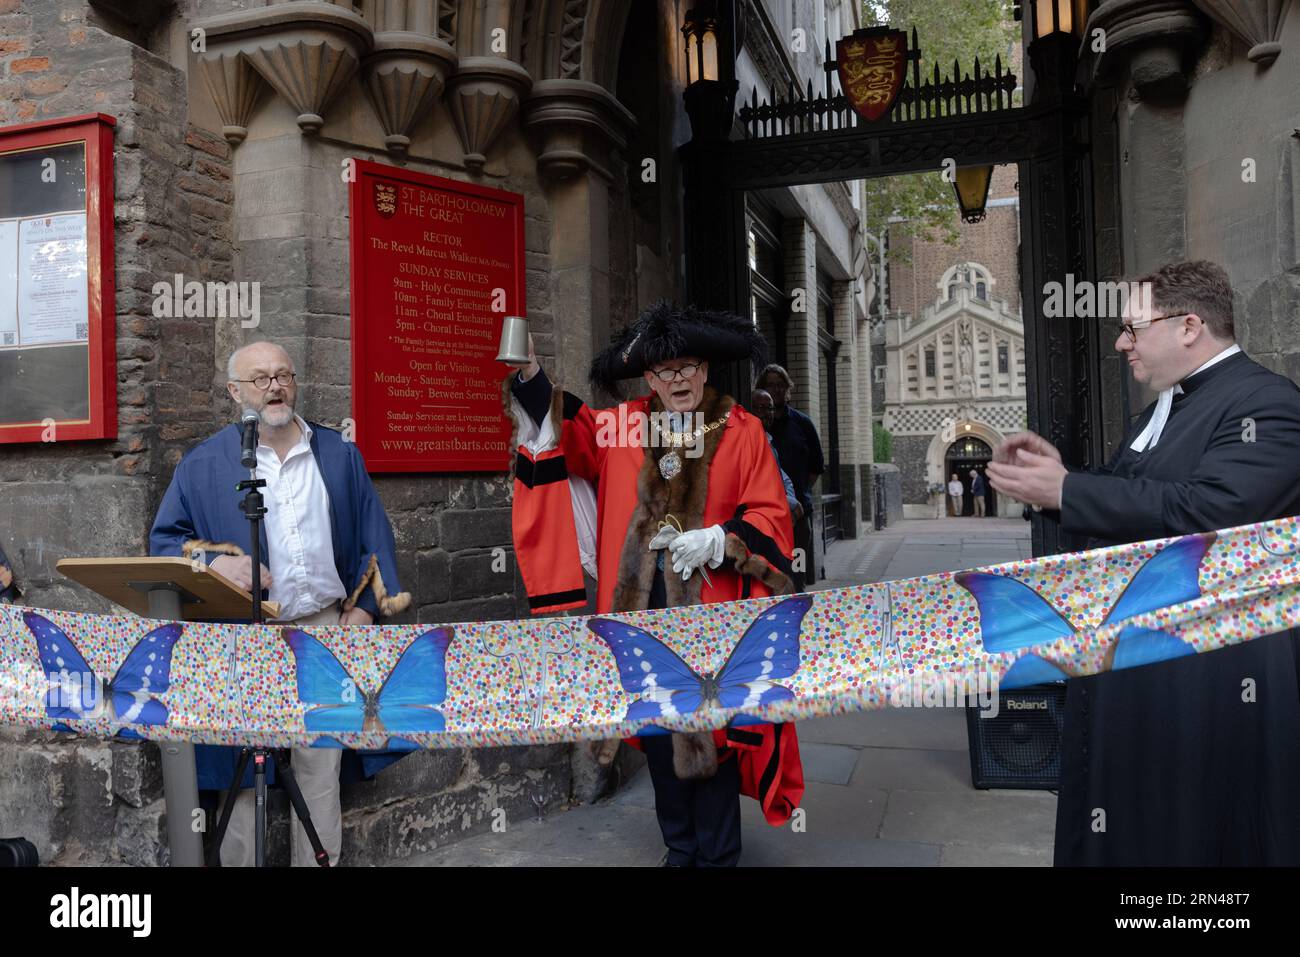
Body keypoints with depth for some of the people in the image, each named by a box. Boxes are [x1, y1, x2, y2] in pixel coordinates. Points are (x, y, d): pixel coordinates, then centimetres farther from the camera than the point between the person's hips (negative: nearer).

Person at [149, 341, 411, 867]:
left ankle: (319, 861, 22)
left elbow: (373, 536, 9)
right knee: (242, 764, 5)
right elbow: (164, 541, 5)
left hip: (328, 629, 2)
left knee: (321, 760, 8)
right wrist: (214, 560, -15)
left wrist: (365, 607, -1)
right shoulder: (204, 463, 3)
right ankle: (239, 861, 22)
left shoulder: (339, 454, 8)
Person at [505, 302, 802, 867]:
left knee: (712, 733, 3)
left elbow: (769, 516, -3)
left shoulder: (741, 430, 0)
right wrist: (529, 374, -10)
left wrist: (717, 539, -18)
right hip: (642, 606, 3)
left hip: (711, 605, -3)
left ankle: (717, 855, 22)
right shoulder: (621, 427, 7)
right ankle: (680, 850, 30)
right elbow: (562, 433, 3)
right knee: (658, 732, 12)